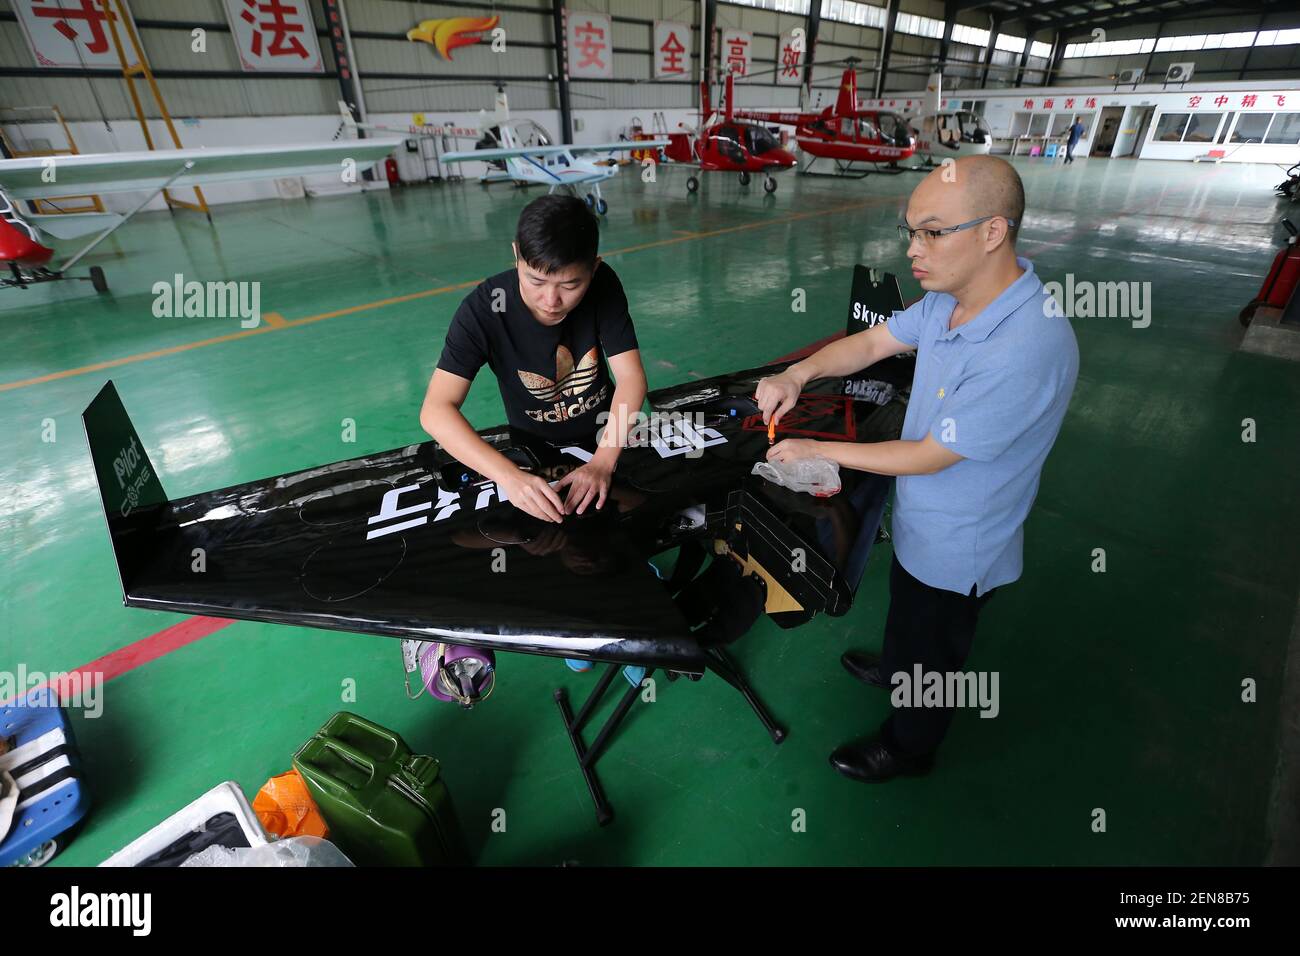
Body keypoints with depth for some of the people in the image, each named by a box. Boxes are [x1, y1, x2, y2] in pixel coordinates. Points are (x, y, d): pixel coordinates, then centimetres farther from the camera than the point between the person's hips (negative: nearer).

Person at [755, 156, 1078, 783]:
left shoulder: (1027, 350, -37)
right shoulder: (949, 297, -12)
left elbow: (928, 456, -30)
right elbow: (875, 341, 1)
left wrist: (818, 450, -20)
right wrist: (798, 375, -18)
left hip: (956, 548, -7)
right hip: (919, 519, 8)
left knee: (930, 652, 19)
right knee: (904, 610, 34)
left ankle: (906, 747, 48)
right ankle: (893, 671, 65)